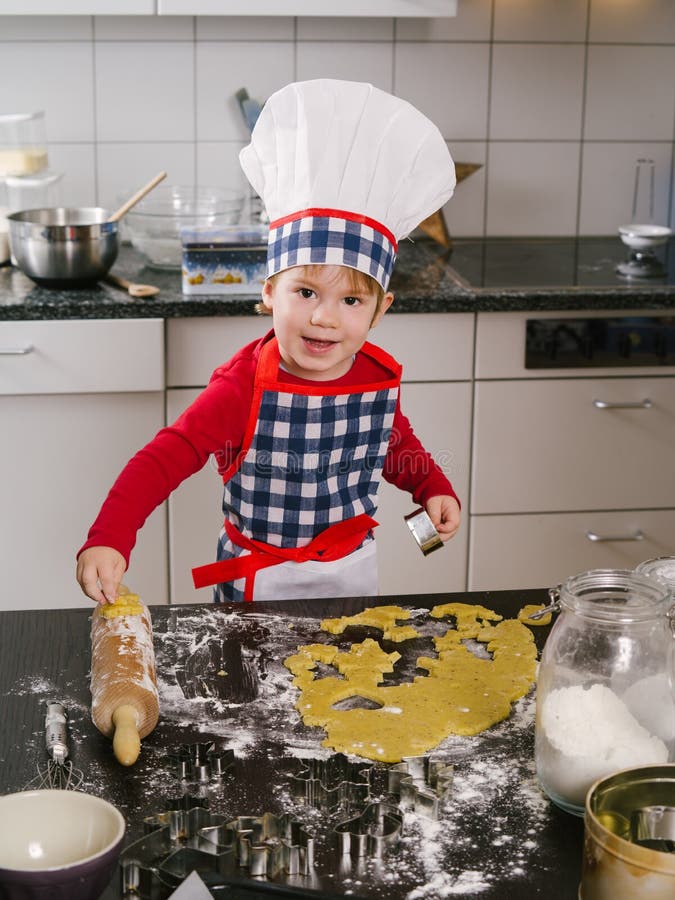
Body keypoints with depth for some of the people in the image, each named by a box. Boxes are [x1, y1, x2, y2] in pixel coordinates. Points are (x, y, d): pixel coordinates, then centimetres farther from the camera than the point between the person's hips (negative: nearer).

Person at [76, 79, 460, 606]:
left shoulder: (380, 378, -9)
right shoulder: (247, 386, -25)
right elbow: (166, 458, -30)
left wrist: (434, 489, -3)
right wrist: (109, 539, -43)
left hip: (349, 571, 4)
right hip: (260, 582, -4)